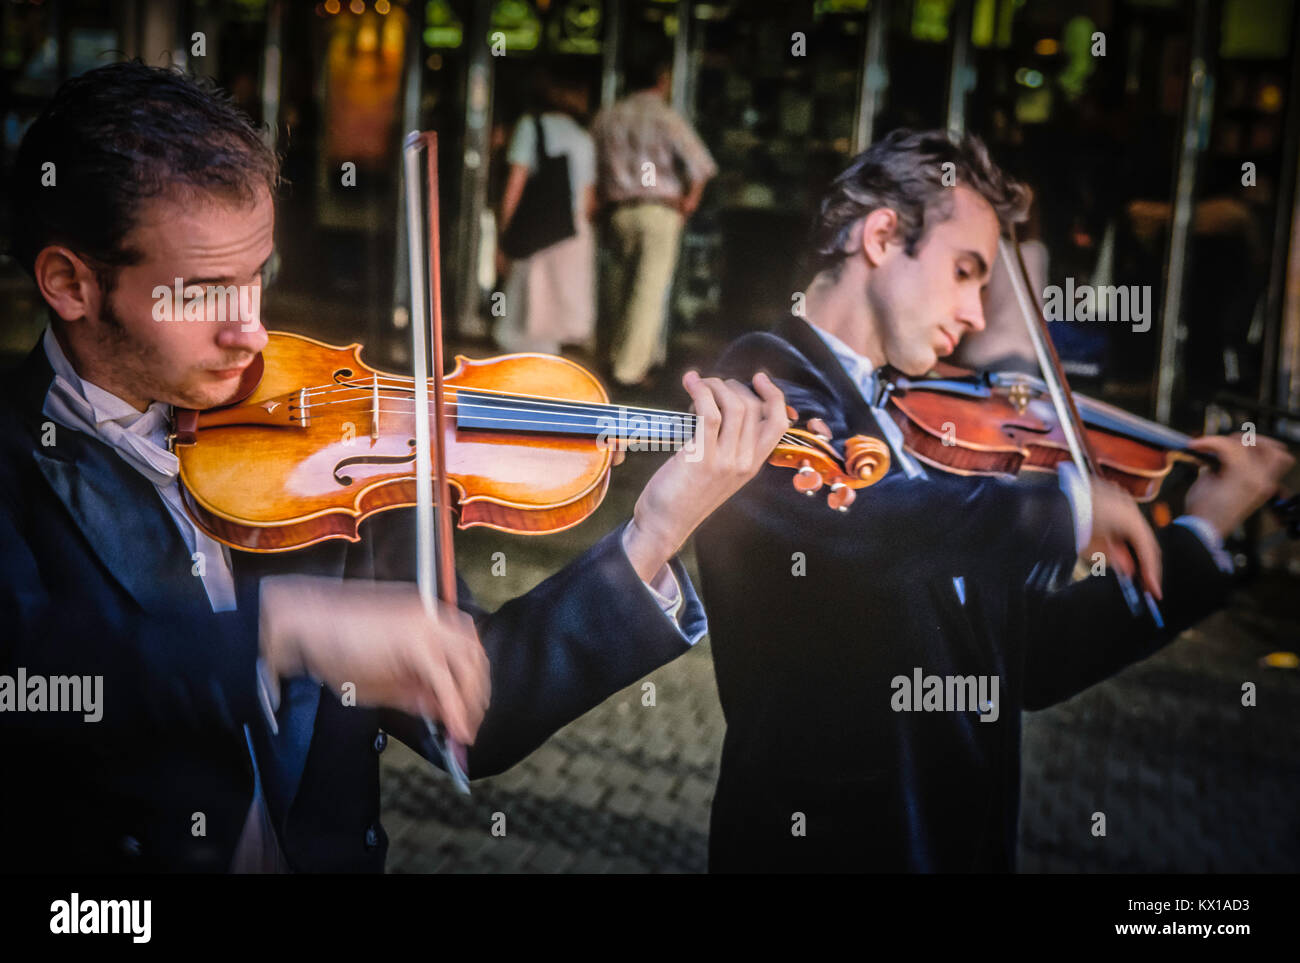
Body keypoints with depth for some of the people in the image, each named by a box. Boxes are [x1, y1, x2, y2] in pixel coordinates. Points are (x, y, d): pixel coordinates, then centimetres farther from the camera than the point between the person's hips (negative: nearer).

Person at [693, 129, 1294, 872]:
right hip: (821, 838, -7)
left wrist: (1200, 536, 11)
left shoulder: (931, 433, 12)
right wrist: (1068, 508, -17)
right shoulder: (770, 379, -7)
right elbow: (846, 519, -28)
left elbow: (1033, 664, 14)